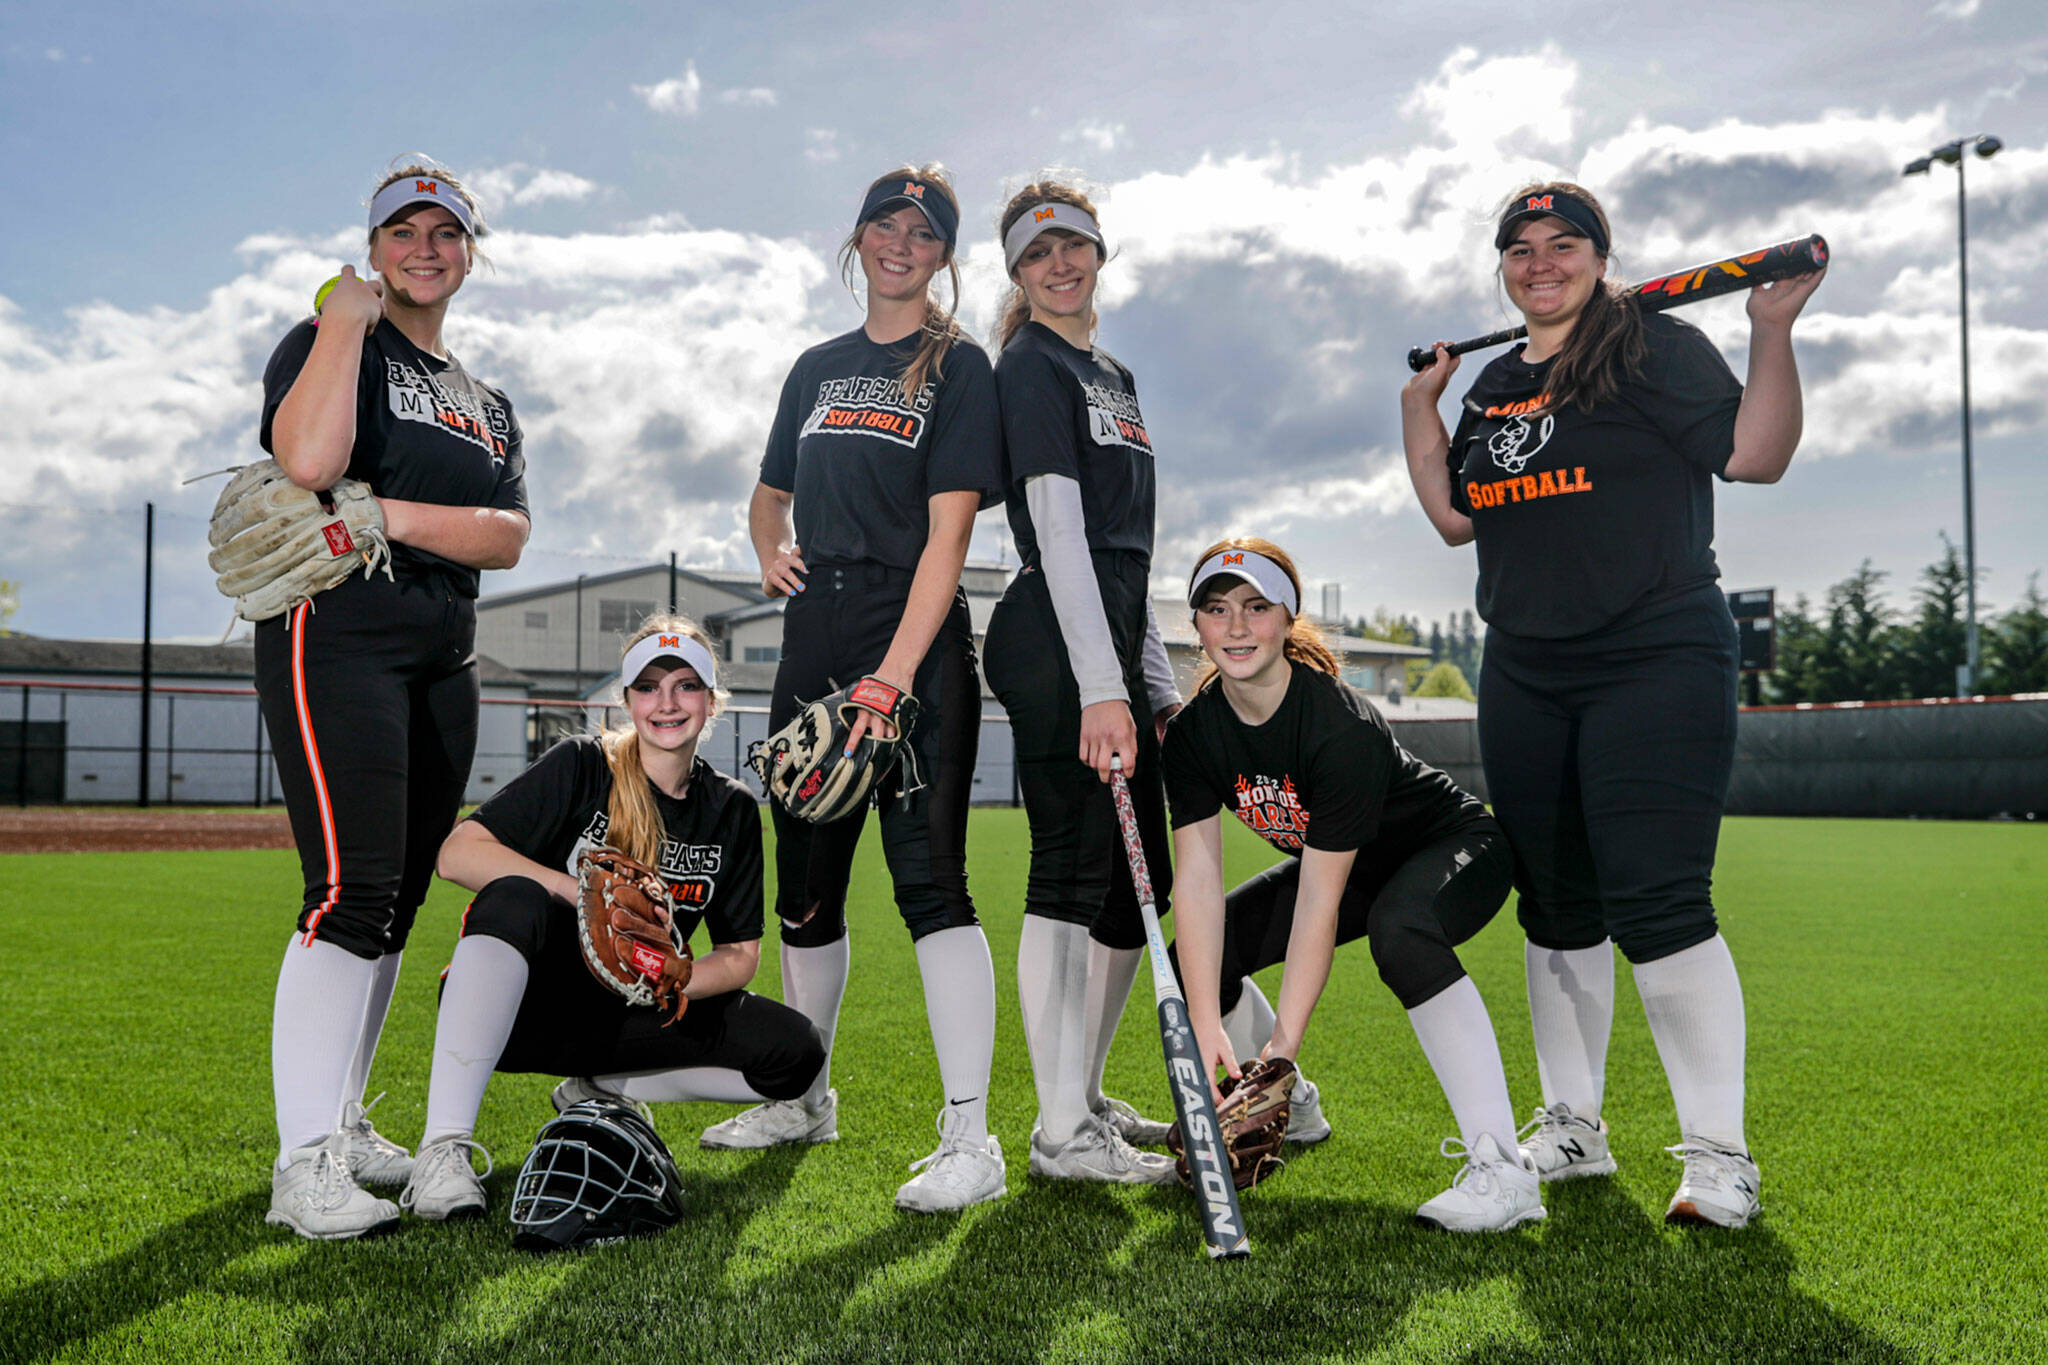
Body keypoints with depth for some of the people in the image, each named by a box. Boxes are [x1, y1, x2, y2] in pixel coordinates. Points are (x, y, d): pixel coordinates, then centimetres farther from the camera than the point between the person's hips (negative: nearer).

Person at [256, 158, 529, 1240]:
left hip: (444, 657, 7)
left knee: (398, 899, 8)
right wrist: (351, 316, -8)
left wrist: (390, 515, -11)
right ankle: (304, 1163, -14)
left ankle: (342, 1122, 19)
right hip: (335, 634, -7)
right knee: (354, 888, -17)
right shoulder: (329, 340, 5)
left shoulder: (487, 405, 22)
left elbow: (508, 536, 5)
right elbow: (309, 461, -18)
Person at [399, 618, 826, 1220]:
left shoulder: (731, 810, 2)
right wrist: (582, 893, -28)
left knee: (795, 1053, -12)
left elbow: (740, 953, 4)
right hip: (514, 1006, -4)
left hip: (622, 1018, 4)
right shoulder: (582, 765, -9)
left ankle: (596, 1092, 6)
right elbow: (458, 853, -19)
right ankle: (442, 1148, -35)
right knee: (515, 899, -37)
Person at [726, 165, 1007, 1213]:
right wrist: (772, 552, 5)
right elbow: (770, 495, 30)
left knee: (928, 877, -14)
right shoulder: (819, 368, 19)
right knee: (805, 881, 12)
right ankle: (803, 1099, 29)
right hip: (815, 644, 6)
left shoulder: (958, 367, 1)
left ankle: (970, 1139, -11)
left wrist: (896, 672, -21)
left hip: (917, 647, -6)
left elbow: (948, 531, -10)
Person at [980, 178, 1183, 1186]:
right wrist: (1100, 686, -23)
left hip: (1113, 646, 9)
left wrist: (1157, 684, 19)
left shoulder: (1115, 376, 22)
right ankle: (1062, 1131, -1)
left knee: (1138, 879, 11)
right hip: (1054, 646, -9)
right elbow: (1058, 529, -16)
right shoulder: (1031, 368, -4)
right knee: (1073, 868, -8)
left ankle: (1086, 1096, 24)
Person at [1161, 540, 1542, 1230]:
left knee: (1399, 929, -39)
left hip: (1454, 846, -7)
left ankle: (1500, 1169, -35)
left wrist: (1284, 1042, -34)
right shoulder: (1192, 732, -15)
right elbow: (1197, 879, -19)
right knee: (1192, 961, -3)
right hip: (1348, 865, 7)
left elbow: (1320, 902, -33)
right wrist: (1205, 1024, -27)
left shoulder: (1341, 725, -34)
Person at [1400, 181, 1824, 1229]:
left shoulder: (1657, 348, -1)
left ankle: (1718, 1153, -4)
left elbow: (1755, 456, -10)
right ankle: (1571, 1128, 23)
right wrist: (1419, 406, 15)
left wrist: (1771, 330, -18)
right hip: (1524, 680, 7)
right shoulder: (1494, 384, 17)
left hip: (1656, 664, -6)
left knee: (1657, 905, -14)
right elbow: (1456, 518, 19)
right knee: (1556, 910, 11)